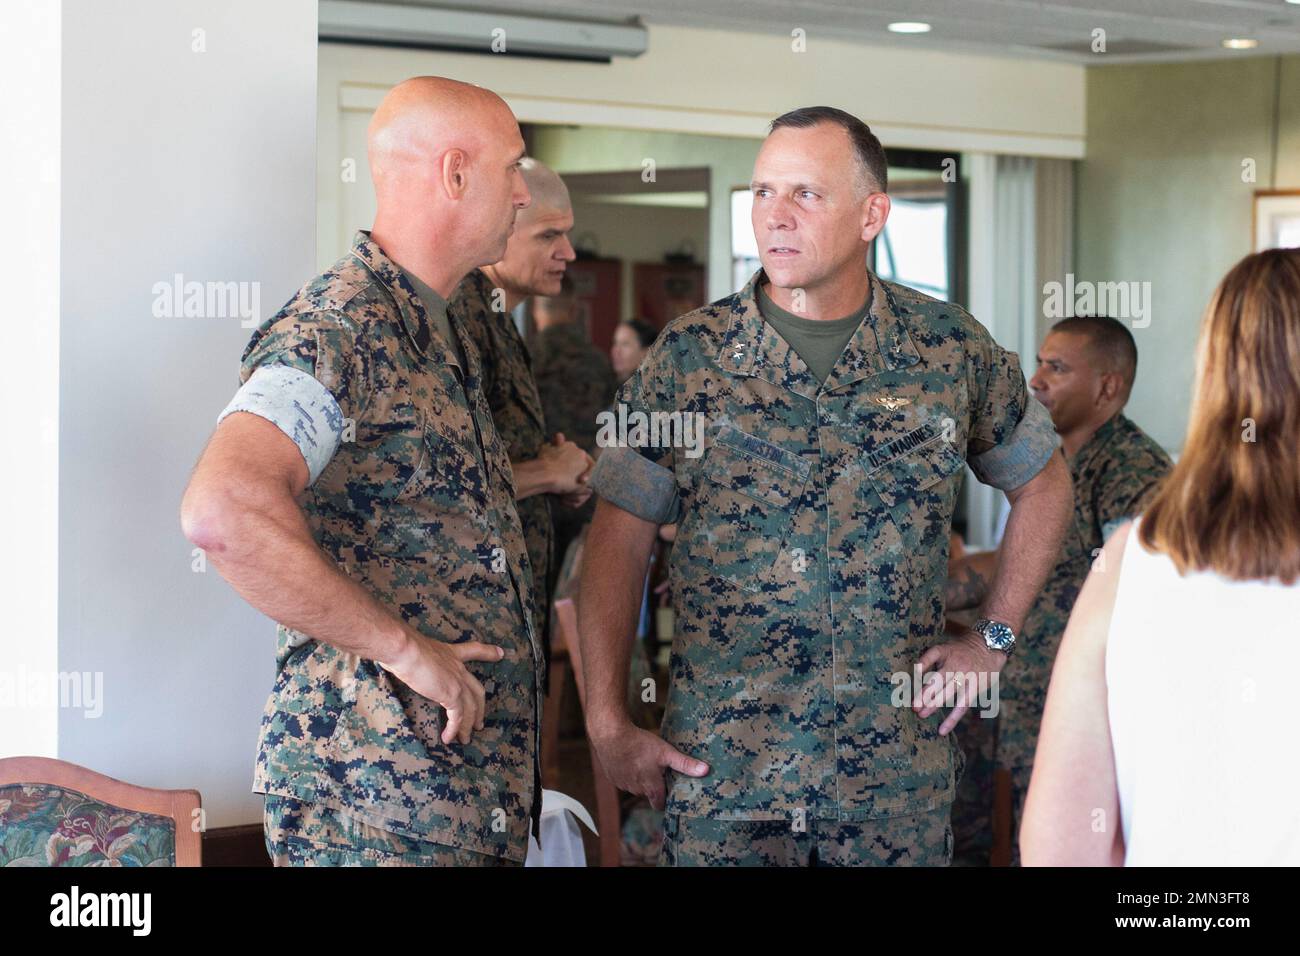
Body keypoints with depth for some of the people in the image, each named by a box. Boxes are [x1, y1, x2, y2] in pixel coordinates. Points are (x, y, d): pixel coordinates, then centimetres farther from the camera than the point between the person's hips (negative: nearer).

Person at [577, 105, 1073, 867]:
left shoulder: (952, 349, 2)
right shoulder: (688, 356, -1)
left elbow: (1043, 482, 16)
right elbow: (621, 539, 0)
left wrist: (994, 639, 9)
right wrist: (608, 722, -6)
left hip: (900, 771, 1)